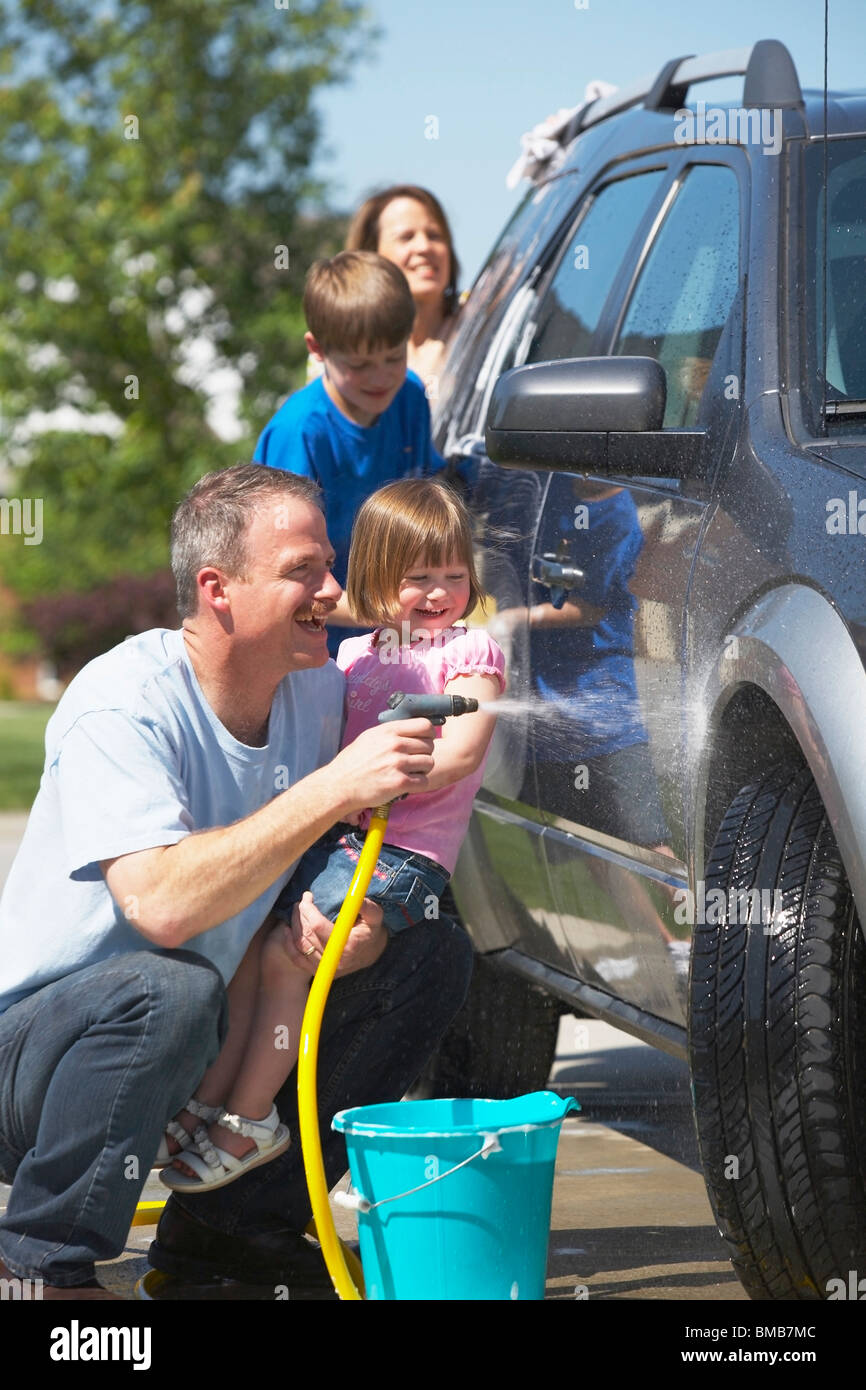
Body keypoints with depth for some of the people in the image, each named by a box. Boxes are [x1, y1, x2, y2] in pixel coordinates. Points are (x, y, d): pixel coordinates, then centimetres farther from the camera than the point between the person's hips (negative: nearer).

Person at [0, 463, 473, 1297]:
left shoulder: (317, 687, -1)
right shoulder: (122, 706, -24)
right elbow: (161, 902, -39)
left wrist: (357, 928, -16)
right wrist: (333, 789, -37)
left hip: (213, 1044, 8)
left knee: (431, 955, -1)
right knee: (169, 988, -39)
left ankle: (240, 1223, 3)